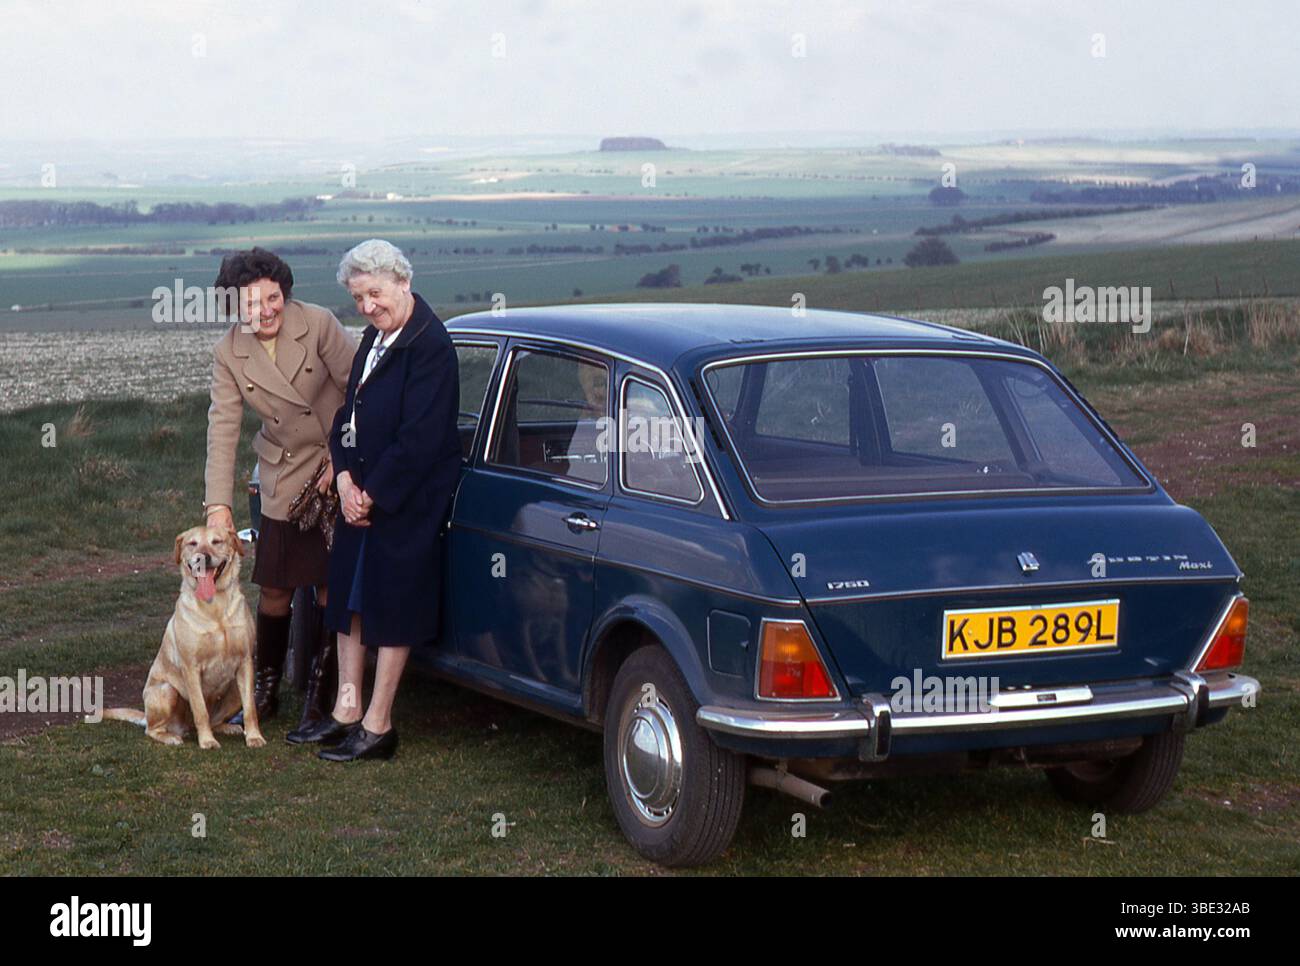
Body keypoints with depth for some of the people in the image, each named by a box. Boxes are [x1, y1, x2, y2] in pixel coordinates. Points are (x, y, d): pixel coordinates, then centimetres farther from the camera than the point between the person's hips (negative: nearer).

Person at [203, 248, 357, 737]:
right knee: (274, 588, 4)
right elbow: (223, 429, -9)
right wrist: (218, 504, -16)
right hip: (284, 479, 2)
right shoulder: (228, 353, -6)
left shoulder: (318, 324, -15)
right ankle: (265, 692, 21)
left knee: (331, 587, 0)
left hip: (340, 473, -2)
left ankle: (319, 697, 13)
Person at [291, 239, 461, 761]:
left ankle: (377, 726, 8)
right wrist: (346, 480, -3)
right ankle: (347, 712, 24)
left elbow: (419, 438, -22)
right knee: (350, 597, 14)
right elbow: (349, 413, 12)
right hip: (362, 492, 9)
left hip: (408, 500, -9)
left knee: (393, 606, 0)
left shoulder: (429, 345, -19)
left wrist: (372, 494, -15)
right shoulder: (375, 337, 10)